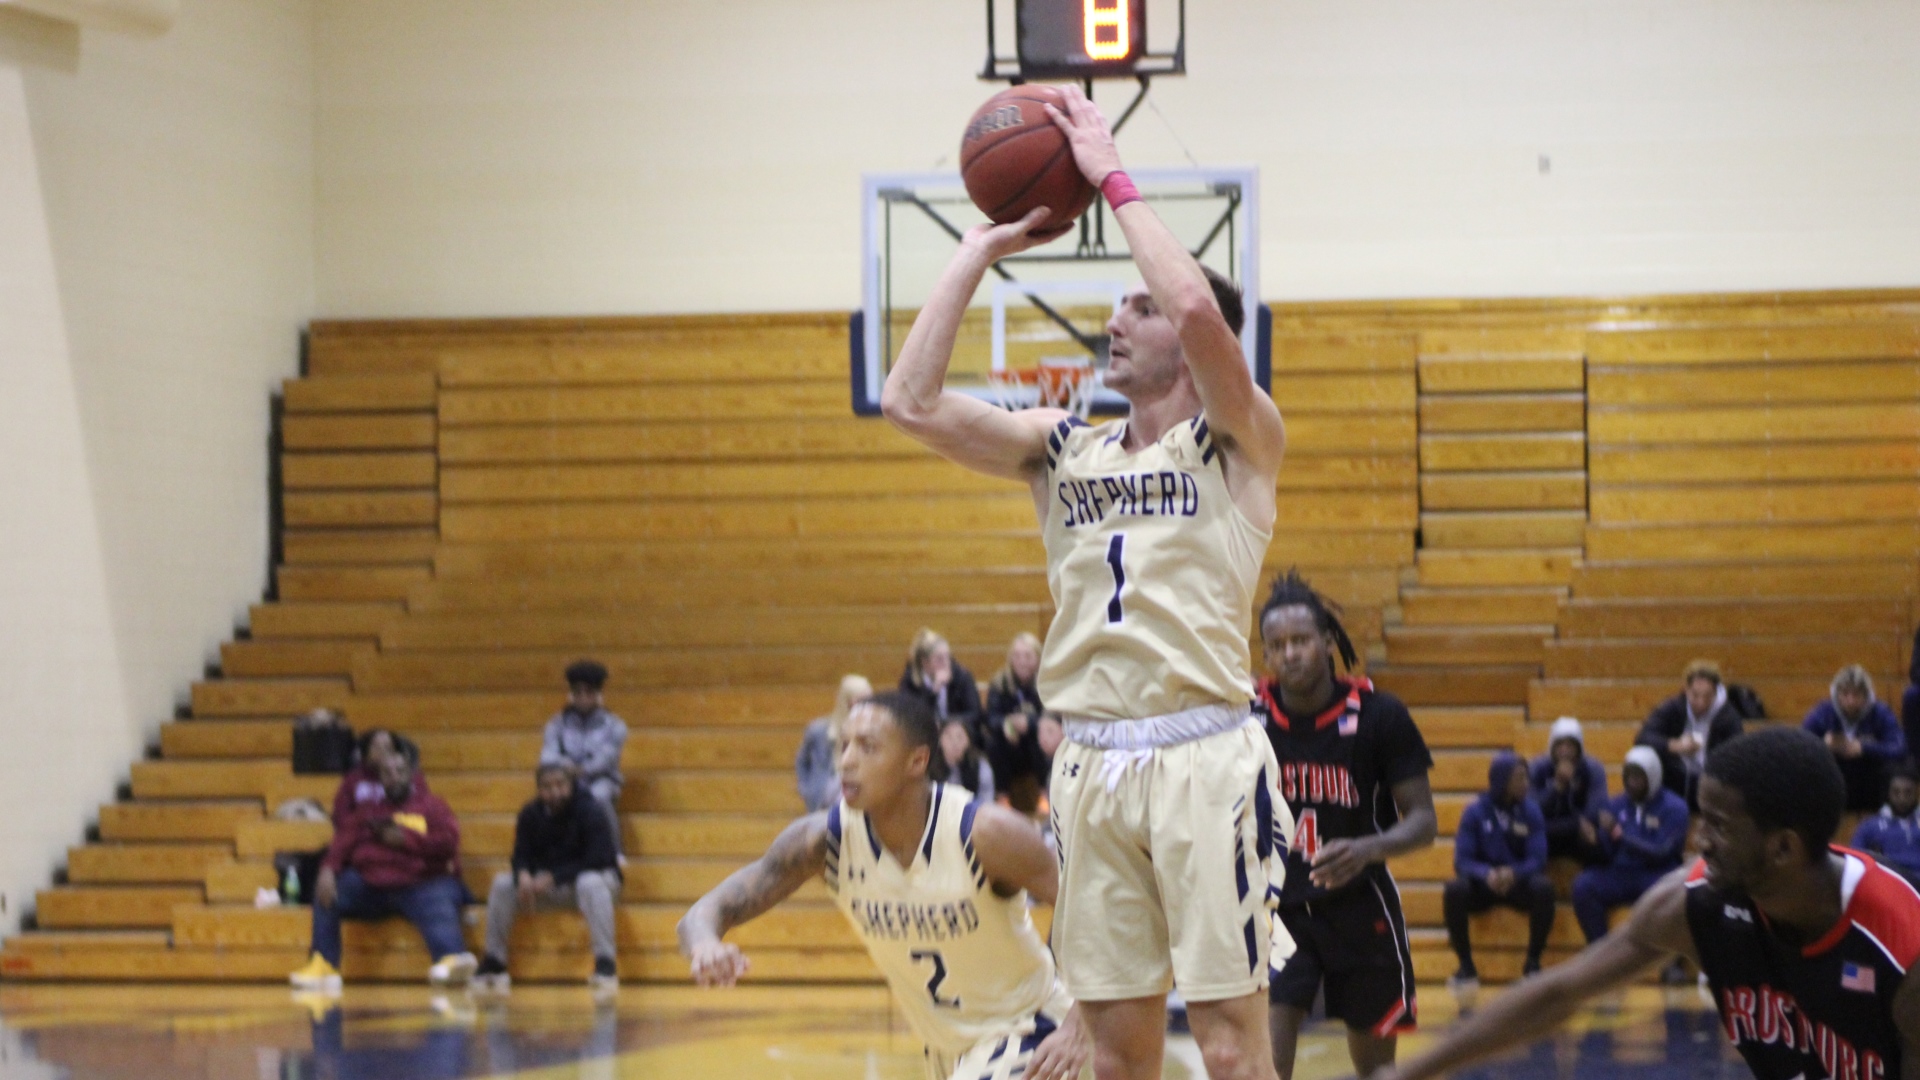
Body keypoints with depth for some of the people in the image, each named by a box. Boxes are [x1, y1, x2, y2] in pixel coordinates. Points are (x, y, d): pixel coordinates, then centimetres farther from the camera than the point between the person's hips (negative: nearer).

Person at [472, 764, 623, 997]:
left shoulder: (590, 812, -17)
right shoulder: (530, 815, -3)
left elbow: (596, 860, -22)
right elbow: (522, 855, 1)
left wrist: (553, 877, -29)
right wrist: (523, 874, -25)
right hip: (549, 890, 5)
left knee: (590, 883, -40)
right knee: (502, 883, -15)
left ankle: (606, 966, -42)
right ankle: (493, 966, -10)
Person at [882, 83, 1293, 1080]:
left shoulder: (1236, 440, 0)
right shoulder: (1062, 448, 15)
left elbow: (1199, 309, -20)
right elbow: (912, 404, 4)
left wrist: (1114, 182, -11)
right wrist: (979, 251, 5)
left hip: (1201, 759, -5)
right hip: (1091, 764, 5)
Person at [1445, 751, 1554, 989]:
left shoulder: (1530, 812, -2)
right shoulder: (1475, 813, -5)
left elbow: (1538, 860, -10)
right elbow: (1462, 862, -11)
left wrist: (1513, 873, -32)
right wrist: (1487, 875, -33)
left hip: (1519, 883, 1)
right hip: (1482, 885, -1)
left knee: (1543, 888, -33)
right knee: (1454, 890, -33)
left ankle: (1532, 963, -17)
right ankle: (1467, 968, -19)